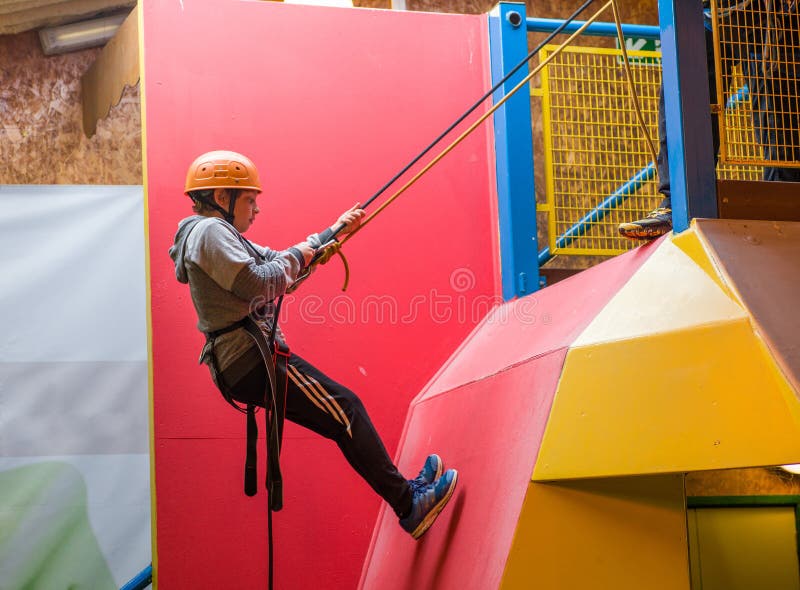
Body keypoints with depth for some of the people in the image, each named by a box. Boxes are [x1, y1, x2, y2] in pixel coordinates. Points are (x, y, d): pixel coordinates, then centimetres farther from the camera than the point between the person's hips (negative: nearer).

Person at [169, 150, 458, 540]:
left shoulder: (221, 236, 23)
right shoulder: (209, 231, -10)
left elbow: (283, 266, 27)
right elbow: (259, 284, -22)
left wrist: (336, 231, 24)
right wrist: (295, 257, -3)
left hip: (243, 364, 11)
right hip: (252, 359, -11)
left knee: (344, 419, 10)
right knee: (346, 409, -9)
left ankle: (405, 488, 13)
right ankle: (409, 507, -8)